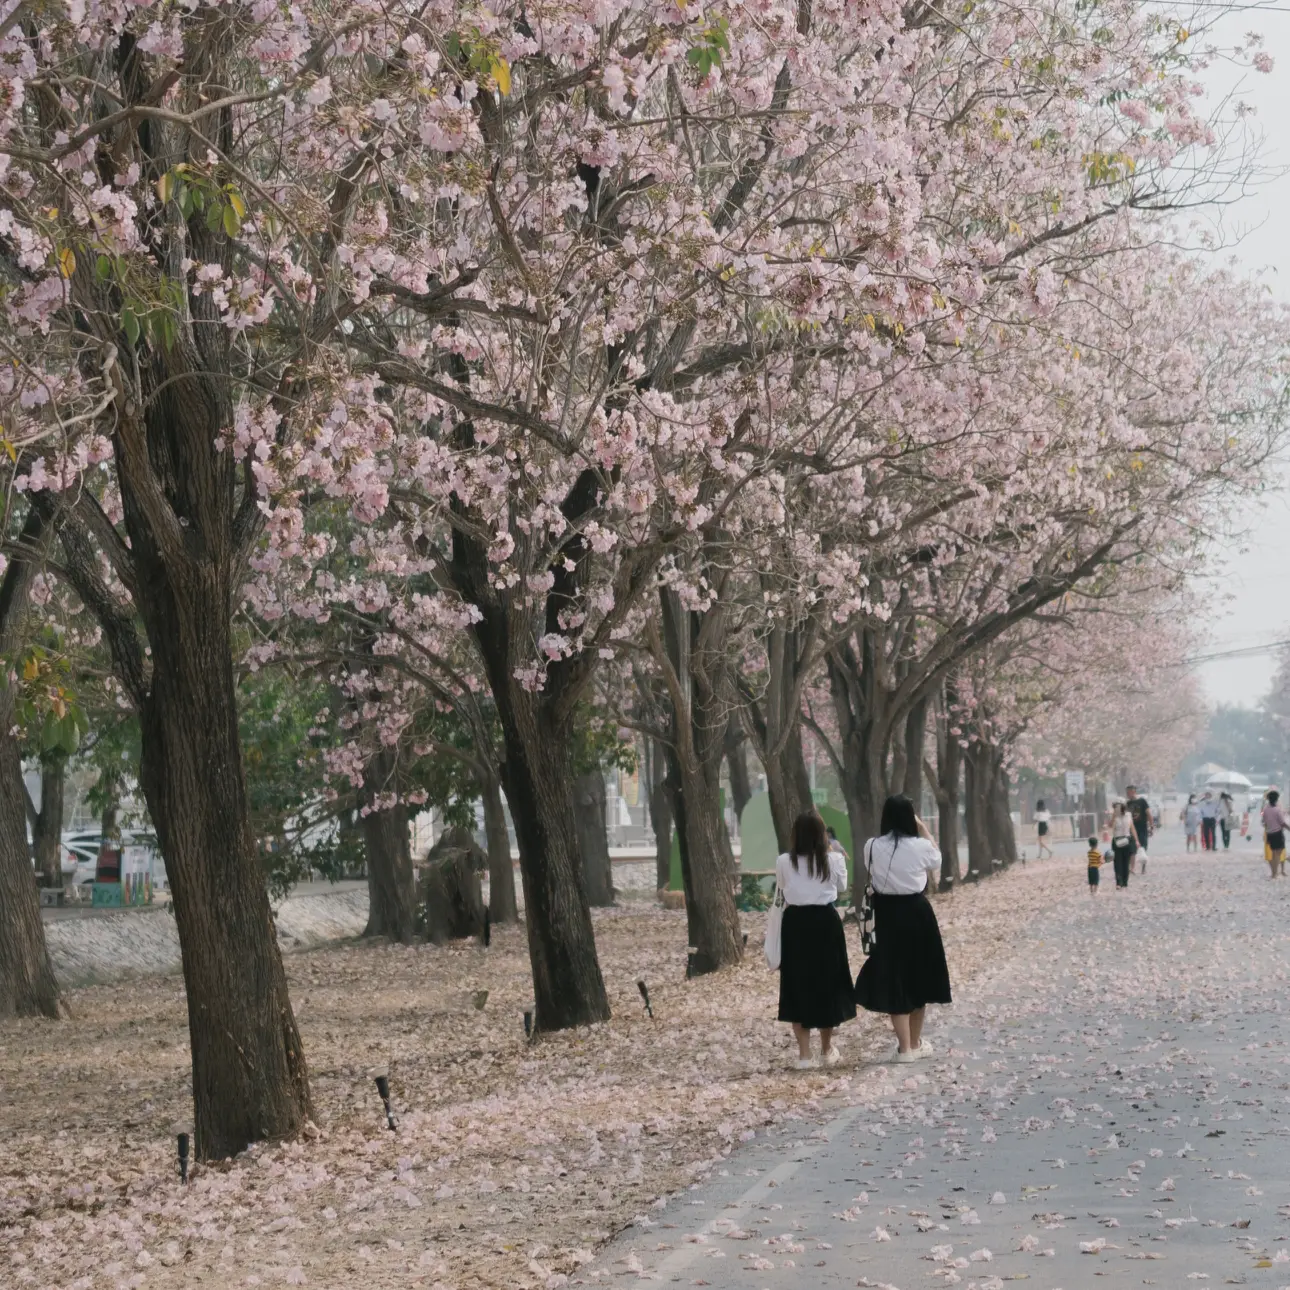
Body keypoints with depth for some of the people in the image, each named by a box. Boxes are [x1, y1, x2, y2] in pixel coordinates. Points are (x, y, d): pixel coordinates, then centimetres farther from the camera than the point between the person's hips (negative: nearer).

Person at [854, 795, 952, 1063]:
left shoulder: (872, 847, -8)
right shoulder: (920, 846, -11)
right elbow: (936, 861, 13)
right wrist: (923, 828, 18)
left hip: (887, 916, 1)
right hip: (917, 914, -1)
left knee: (894, 979, 6)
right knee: (918, 976, 15)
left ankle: (905, 1047, 4)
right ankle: (915, 1043, 26)